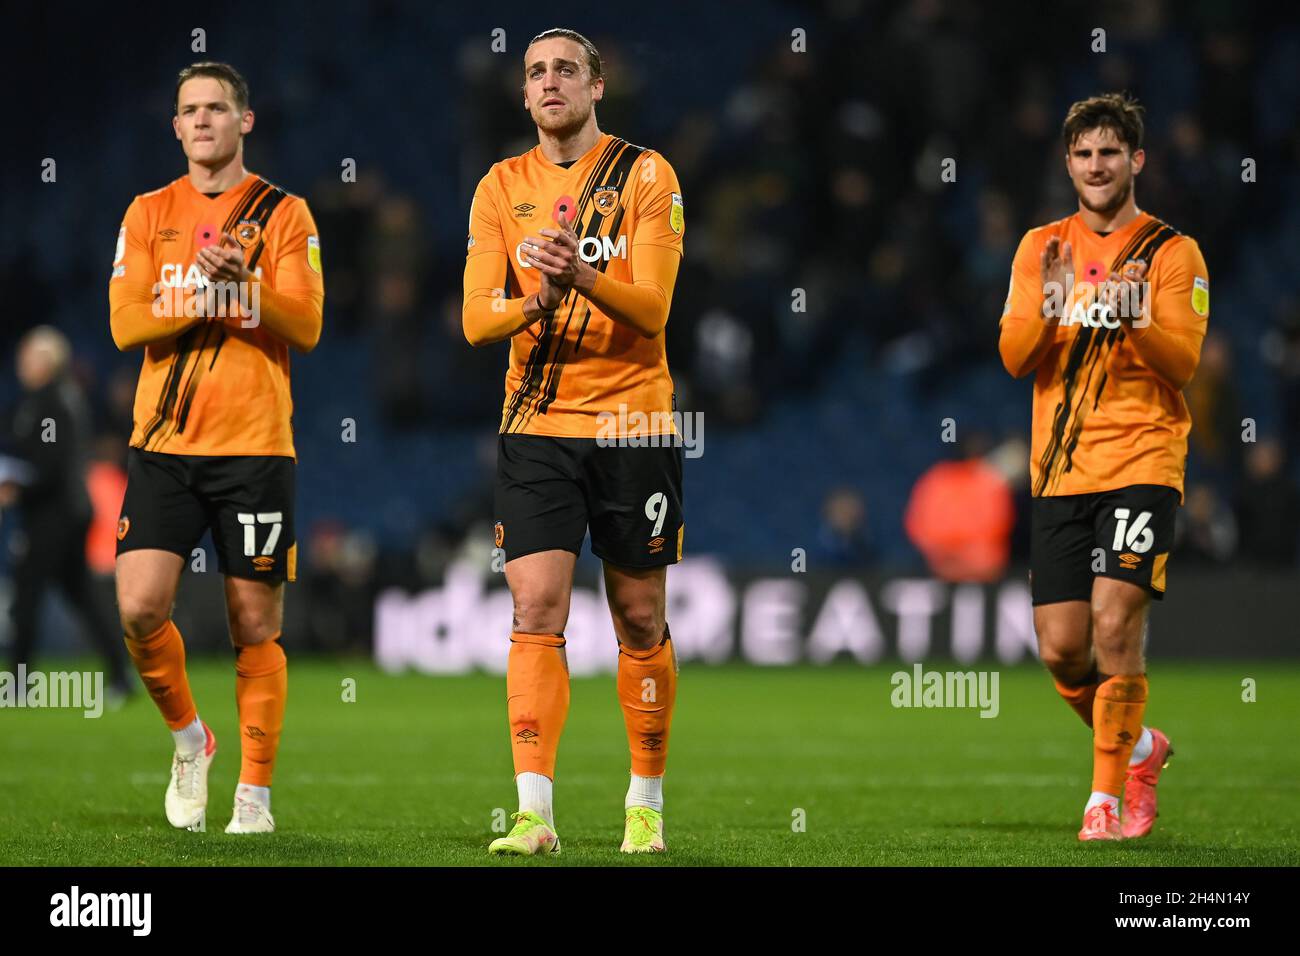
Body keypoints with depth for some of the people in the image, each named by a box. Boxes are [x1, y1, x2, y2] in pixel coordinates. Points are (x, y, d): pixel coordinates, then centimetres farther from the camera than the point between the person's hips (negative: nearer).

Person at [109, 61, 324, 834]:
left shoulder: (283, 214, 4)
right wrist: (200, 299, -14)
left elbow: (307, 326, -4)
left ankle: (255, 793, 8)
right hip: (164, 443, 2)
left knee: (256, 626, -1)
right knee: (140, 605, -12)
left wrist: (245, 288, -20)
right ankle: (188, 736, 13)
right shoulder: (149, 214, 10)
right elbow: (125, 322, 1)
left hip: (255, 445, -2)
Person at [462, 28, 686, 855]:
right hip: (537, 424, 1)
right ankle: (535, 813, -15)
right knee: (537, 613, -10)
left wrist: (584, 278, -31)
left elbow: (651, 307, -12)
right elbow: (476, 319, -2)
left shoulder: (646, 175, -2)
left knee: (641, 621, 5)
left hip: (634, 423, -1)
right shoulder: (502, 188, 6)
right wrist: (537, 299, -23)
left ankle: (646, 805, 18)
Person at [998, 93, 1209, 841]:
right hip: (1060, 471, 4)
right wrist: (1047, 308, -17)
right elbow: (1014, 357, 2)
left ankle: (1107, 796, -5)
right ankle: (1141, 747, 27)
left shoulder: (1173, 253, 1)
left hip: (1142, 463, -3)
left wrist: (1136, 318, -27)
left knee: (1116, 625, -15)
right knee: (1062, 649, 0)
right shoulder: (1043, 247, 11)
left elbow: (1183, 363, -8)